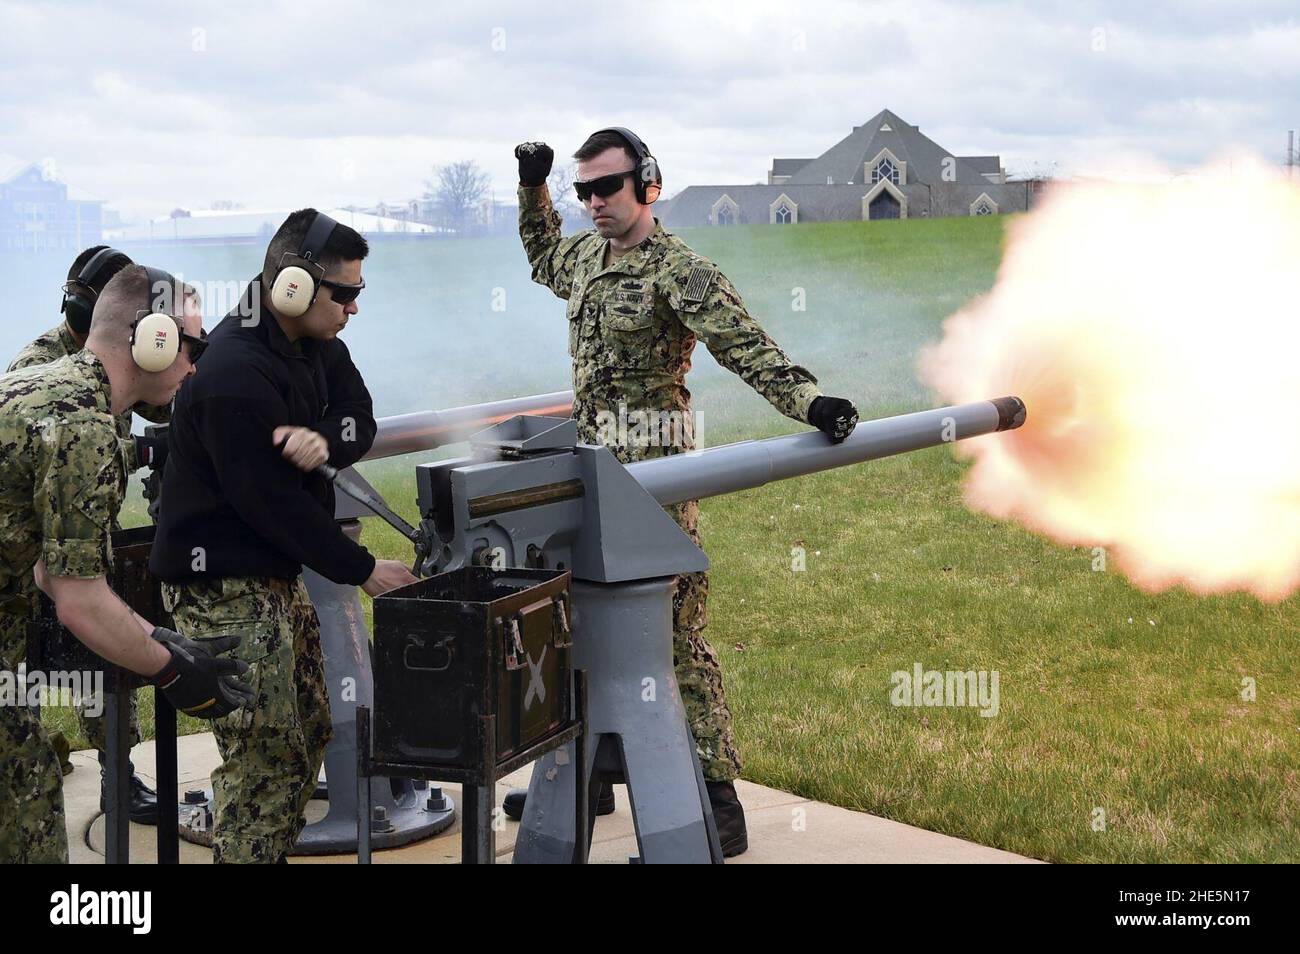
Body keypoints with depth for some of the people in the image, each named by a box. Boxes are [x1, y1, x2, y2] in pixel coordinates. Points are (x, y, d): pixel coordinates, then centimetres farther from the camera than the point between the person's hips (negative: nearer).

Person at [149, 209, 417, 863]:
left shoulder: (314, 342, 4)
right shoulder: (235, 377, -25)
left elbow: (359, 422, 1)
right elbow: (273, 500, -23)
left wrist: (323, 440, -24)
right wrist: (362, 570, -15)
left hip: (275, 575, 10)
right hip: (222, 585, -10)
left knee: (309, 731, 16)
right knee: (266, 754, -7)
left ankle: (273, 852, 29)